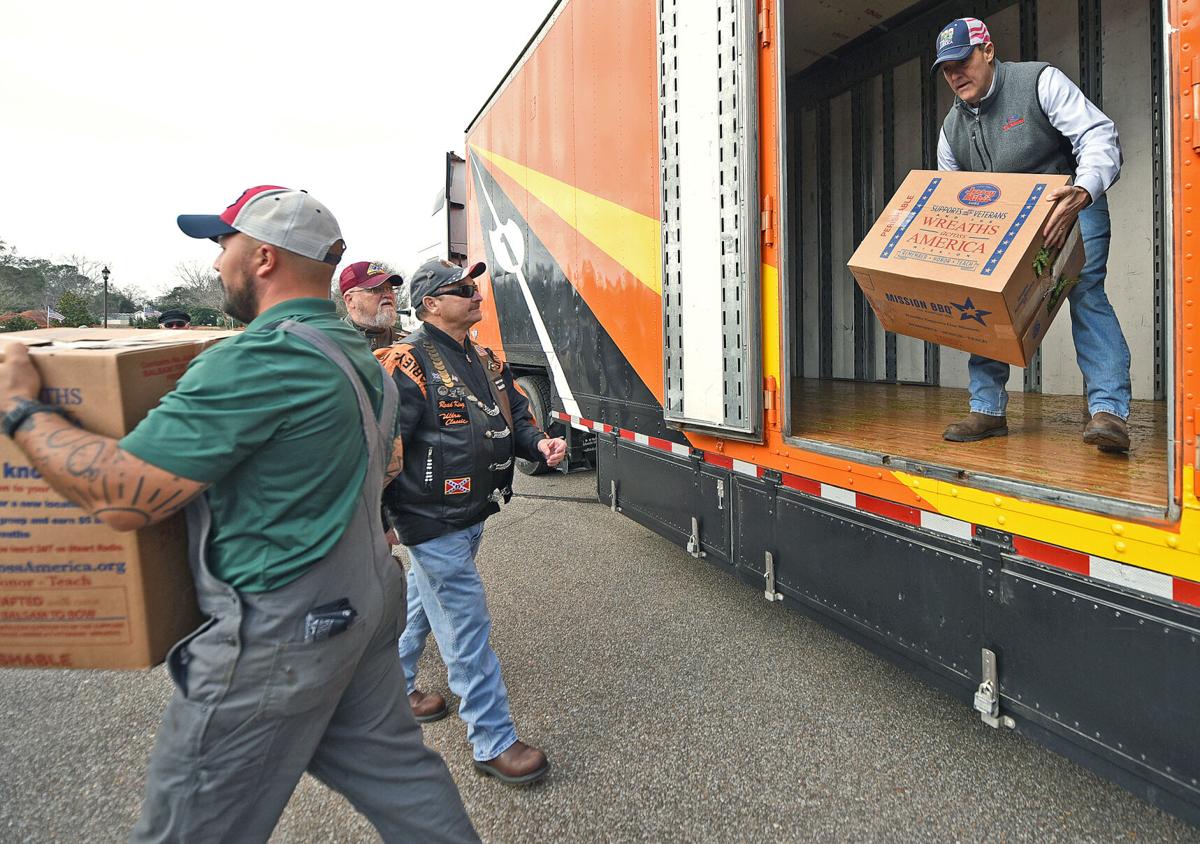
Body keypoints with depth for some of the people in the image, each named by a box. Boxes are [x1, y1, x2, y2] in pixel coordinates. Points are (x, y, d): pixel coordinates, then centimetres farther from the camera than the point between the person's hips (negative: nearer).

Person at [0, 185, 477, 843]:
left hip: (278, 633, -9)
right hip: (367, 601, 9)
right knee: (391, 766, 20)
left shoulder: (255, 362, -22)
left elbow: (125, 496, -23)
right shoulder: (355, 354, 8)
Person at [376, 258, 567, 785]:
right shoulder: (409, 364, -18)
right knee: (467, 628, -4)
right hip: (433, 524, -9)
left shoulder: (482, 361, 10)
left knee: (423, 605, 26)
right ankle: (493, 743, 7)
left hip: (470, 516, 9)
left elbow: (514, 416, 19)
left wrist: (538, 444, -2)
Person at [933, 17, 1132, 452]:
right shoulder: (952, 129, 3)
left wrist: (1081, 193, -45)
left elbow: (1099, 136, -24)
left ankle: (1108, 411, -29)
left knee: (1085, 292, -24)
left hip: (1074, 208, -5)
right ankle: (987, 410, -3)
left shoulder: (1040, 81, -13)